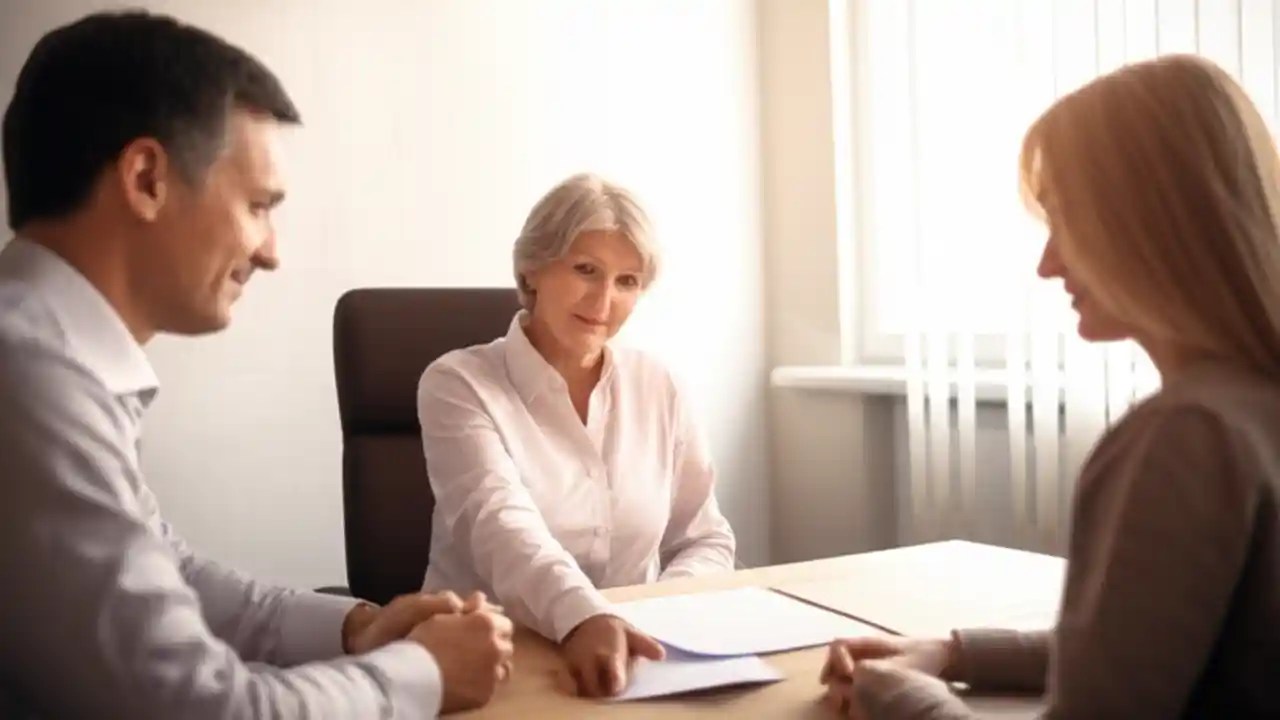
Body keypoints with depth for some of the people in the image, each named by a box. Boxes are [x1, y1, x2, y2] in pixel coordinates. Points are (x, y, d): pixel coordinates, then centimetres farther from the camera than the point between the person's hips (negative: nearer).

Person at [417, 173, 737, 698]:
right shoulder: (458, 384, -7)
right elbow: (502, 527, -23)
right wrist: (582, 618, -40)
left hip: (636, 650, 3)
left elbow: (706, 541, 9)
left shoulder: (655, 386, 6)